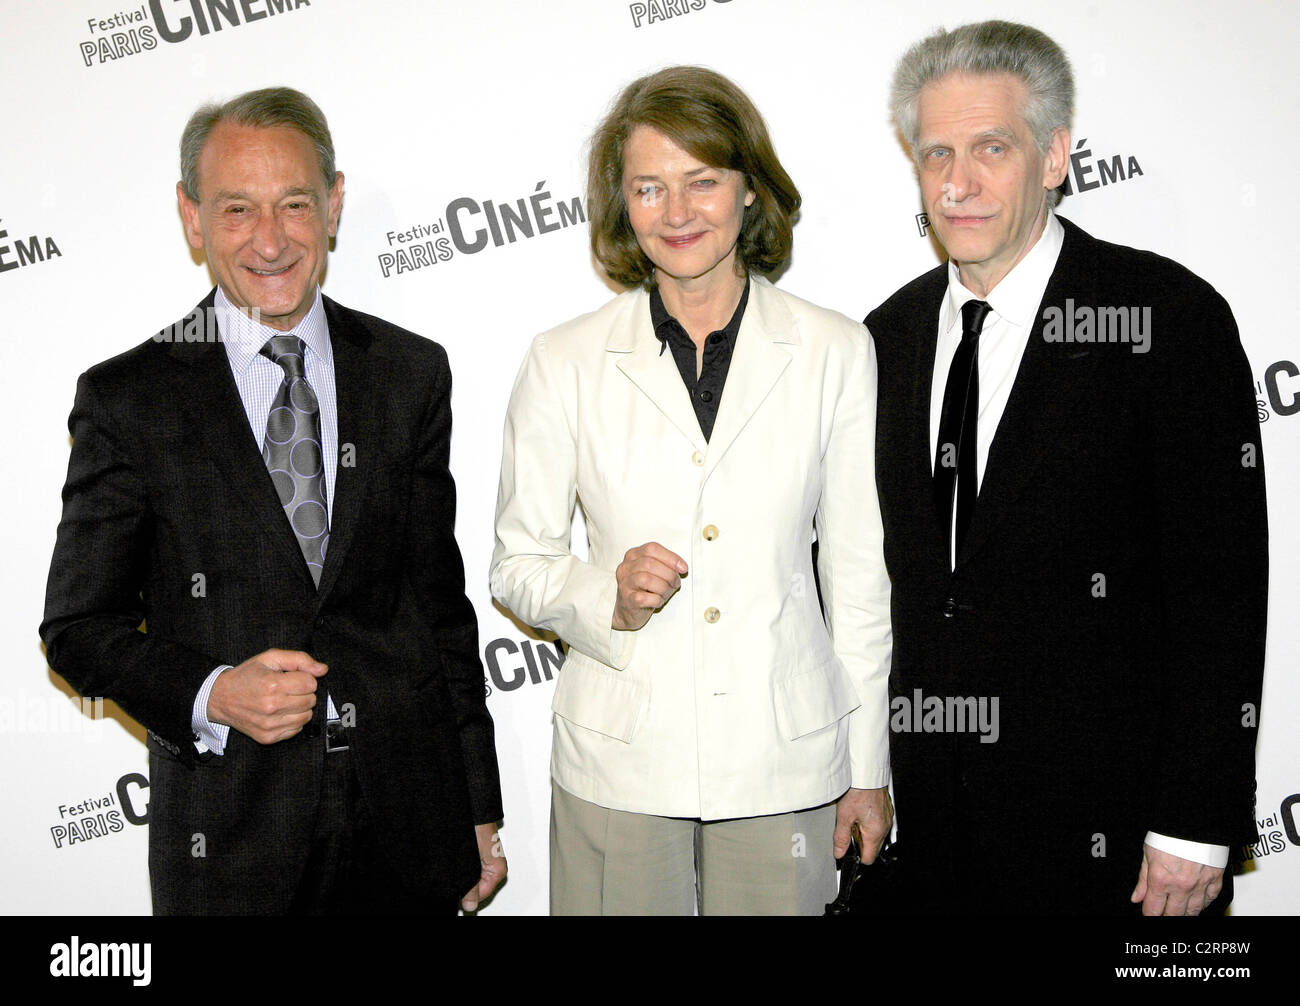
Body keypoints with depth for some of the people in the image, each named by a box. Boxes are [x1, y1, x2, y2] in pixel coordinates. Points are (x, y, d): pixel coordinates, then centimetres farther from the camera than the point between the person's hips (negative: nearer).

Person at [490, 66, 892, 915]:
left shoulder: (836, 352, -1)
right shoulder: (565, 362, -1)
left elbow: (861, 573, 3)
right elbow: (517, 565, 4)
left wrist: (870, 769, 4)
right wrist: (609, 596, -16)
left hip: (786, 758, 0)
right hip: (620, 758, 0)